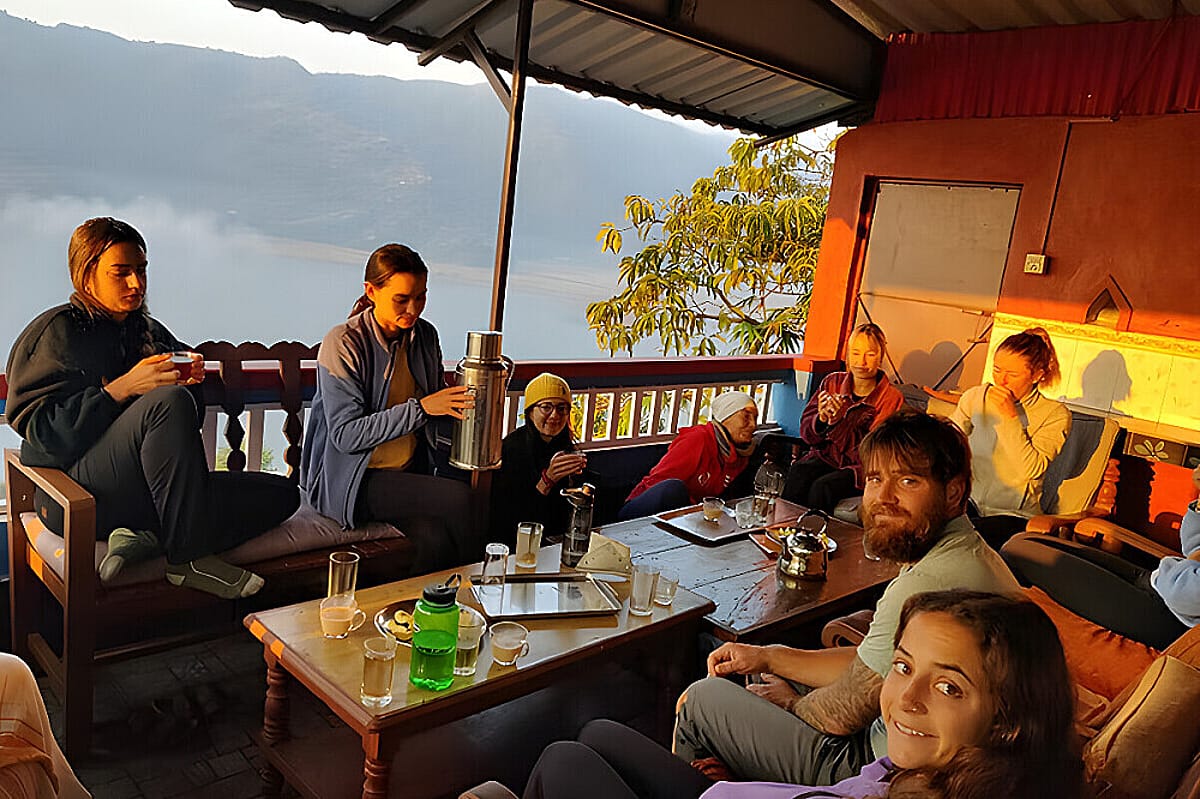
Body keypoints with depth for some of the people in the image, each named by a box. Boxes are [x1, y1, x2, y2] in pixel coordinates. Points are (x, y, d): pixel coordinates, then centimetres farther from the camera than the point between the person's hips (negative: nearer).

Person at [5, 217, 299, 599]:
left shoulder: (150, 331, 16)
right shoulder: (60, 330, -2)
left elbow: (189, 424, 18)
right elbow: (37, 427, -13)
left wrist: (189, 376, -3)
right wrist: (124, 386, -21)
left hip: (143, 492, 7)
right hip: (77, 492, -7)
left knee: (281, 494, -4)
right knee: (169, 401, -34)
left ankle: (145, 538, -19)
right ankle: (188, 559, -26)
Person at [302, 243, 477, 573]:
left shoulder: (425, 336, 6)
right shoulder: (343, 344, -12)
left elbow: (437, 411, 19)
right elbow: (345, 435, -17)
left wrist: (460, 401, -3)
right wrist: (421, 408, -24)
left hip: (409, 474, 5)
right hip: (348, 482, -5)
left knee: (436, 540, -25)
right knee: (457, 498, -24)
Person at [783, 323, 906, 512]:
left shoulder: (892, 398, -5)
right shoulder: (832, 382, 6)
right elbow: (806, 434, 6)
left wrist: (842, 420, -25)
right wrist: (821, 419, -17)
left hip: (861, 467, -3)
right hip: (825, 456, 3)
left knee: (823, 487, -31)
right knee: (798, 472, -28)